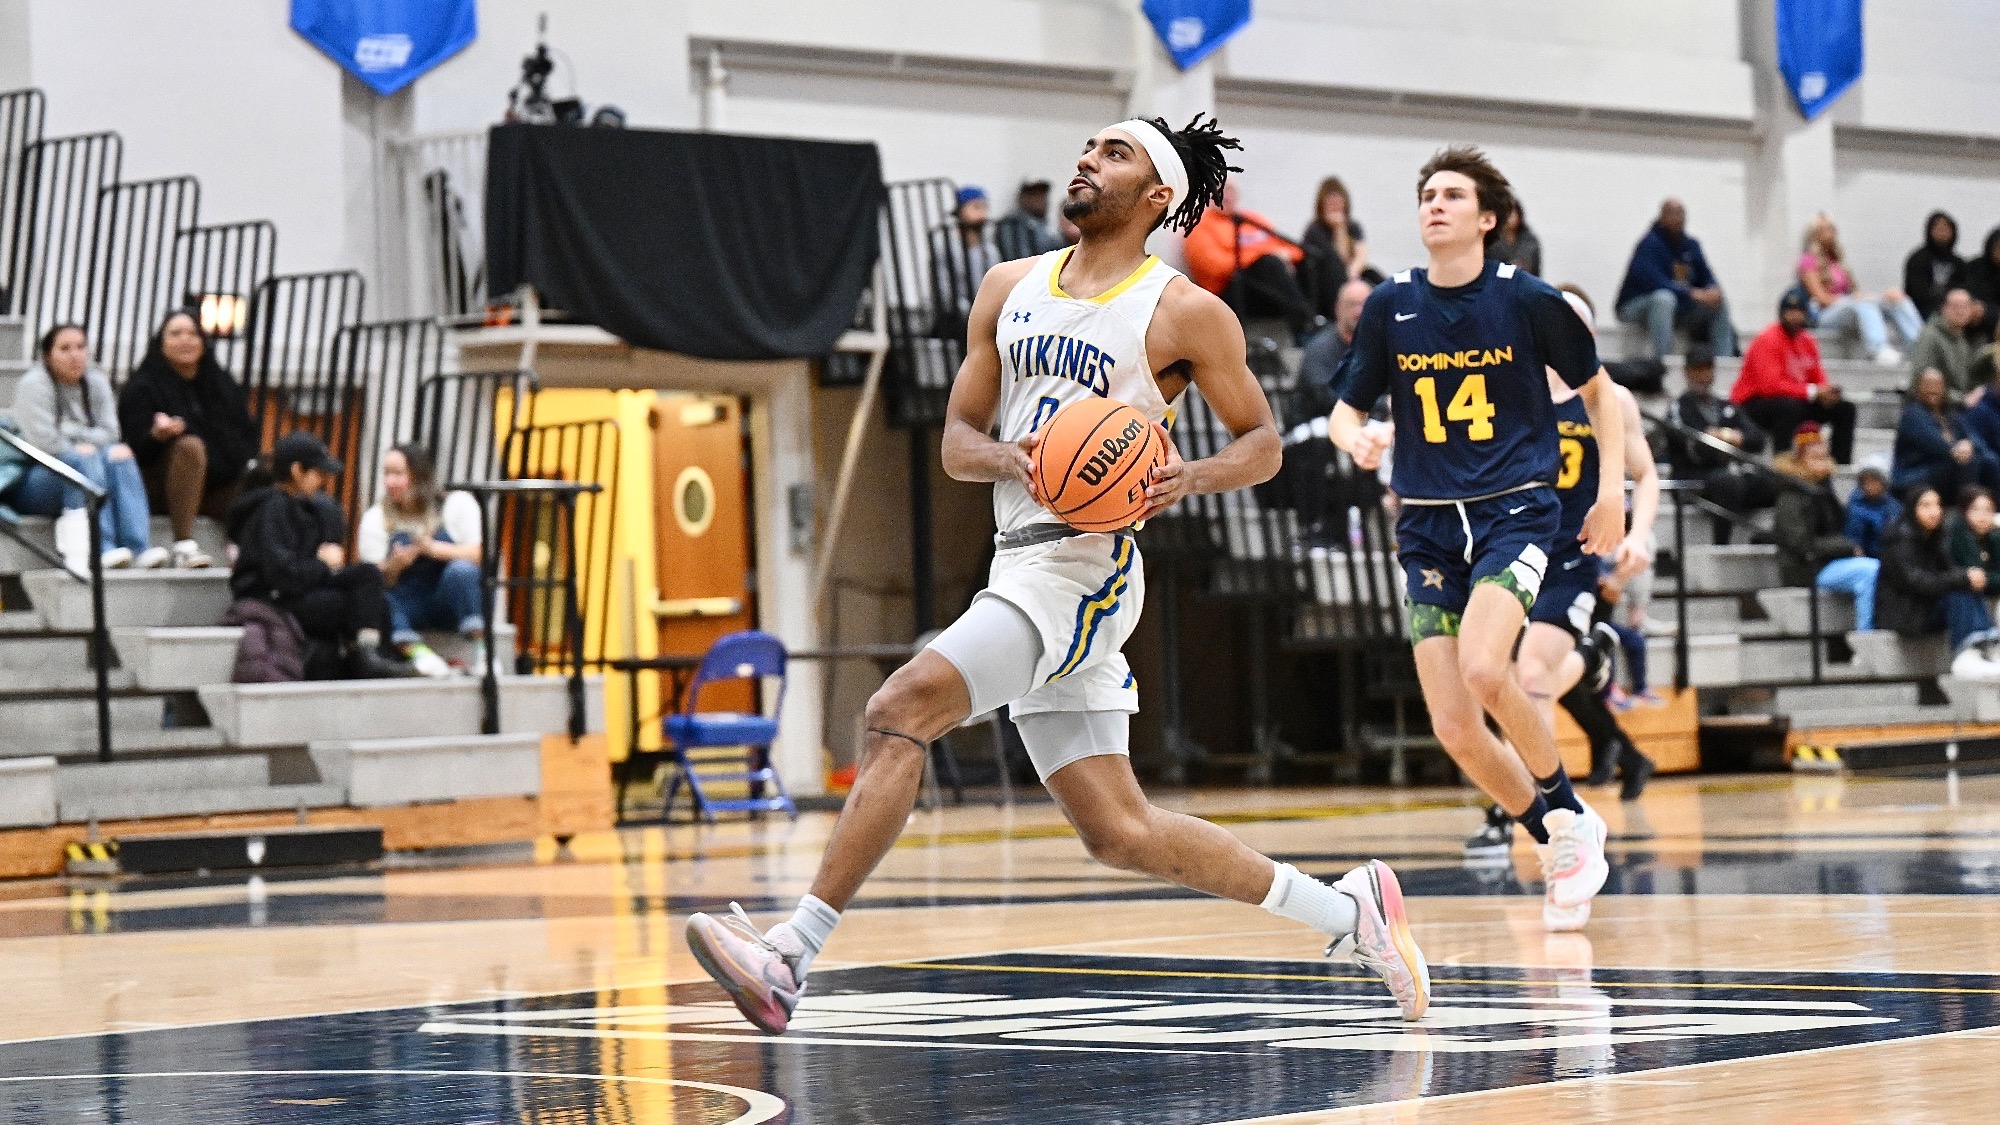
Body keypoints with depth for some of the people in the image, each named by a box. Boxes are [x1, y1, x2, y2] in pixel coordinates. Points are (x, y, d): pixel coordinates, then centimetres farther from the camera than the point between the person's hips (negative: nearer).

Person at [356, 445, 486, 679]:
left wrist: (436, 549, -23)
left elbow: (481, 554, -8)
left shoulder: (457, 504, 4)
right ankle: (416, 650, -45)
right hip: (408, 609, 1)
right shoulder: (375, 518, 9)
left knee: (461, 570, -33)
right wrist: (395, 565, -21)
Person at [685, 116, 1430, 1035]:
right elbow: (957, 441, 14)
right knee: (1119, 832, 8)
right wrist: (1009, 457, -8)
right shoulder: (1011, 289, 15)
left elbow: (1263, 441, 5)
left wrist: (1192, 477, -15)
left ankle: (790, 957, -21)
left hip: (1088, 565, -7)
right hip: (1025, 566, 7)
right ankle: (1347, 909, 20)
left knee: (901, 712, -20)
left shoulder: (1185, 314, -2)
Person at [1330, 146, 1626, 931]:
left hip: (1516, 508, -4)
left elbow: (1598, 392, 9)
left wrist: (1611, 490, 0)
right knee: (1454, 728, -3)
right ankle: (1559, 846, 20)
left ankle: (1571, 815, -6)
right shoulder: (1391, 306, 3)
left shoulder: (1528, 300, -4)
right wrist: (1357, 439, -14)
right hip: (1428, 525, 4)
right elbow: (1347, 408, 10)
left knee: (1484, 669, -28)